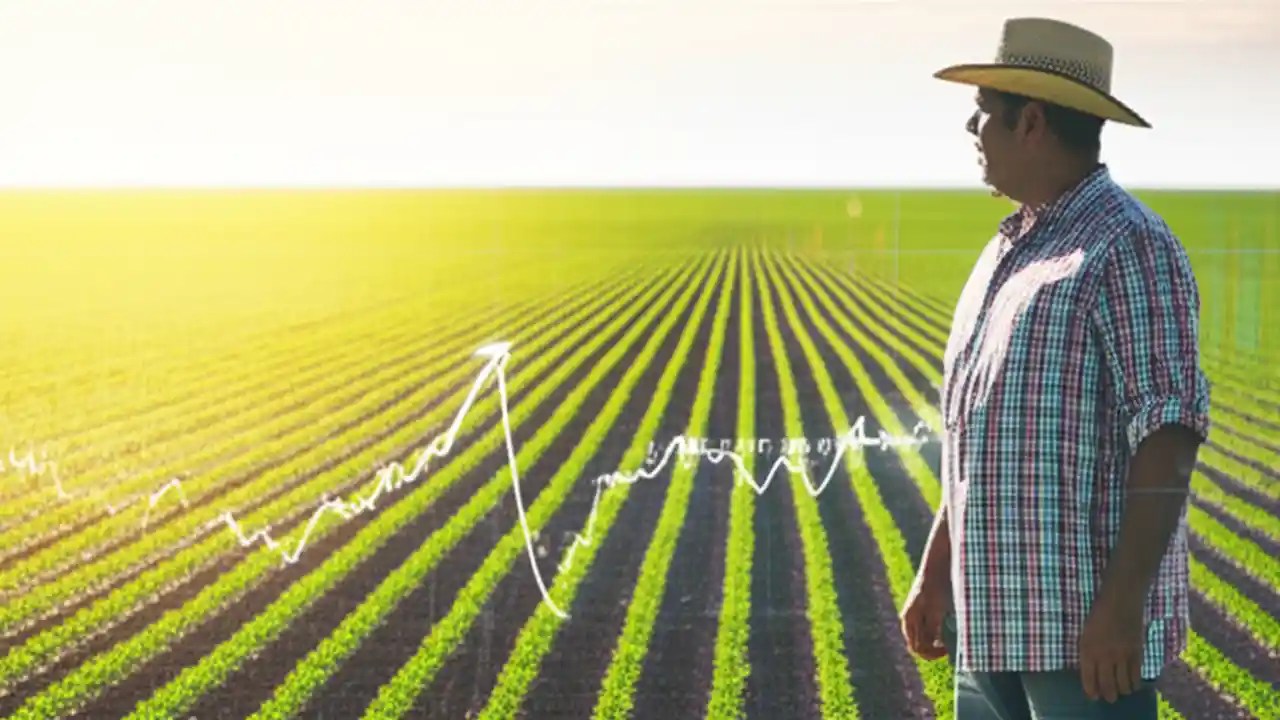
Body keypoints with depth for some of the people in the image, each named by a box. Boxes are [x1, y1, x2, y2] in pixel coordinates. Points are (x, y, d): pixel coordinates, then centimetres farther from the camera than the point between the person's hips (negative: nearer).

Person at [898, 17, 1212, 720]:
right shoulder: (1009, 252, 16)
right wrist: (935, 573, 20)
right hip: (1000, 616, 9)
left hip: (1088, 626, -9)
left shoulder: (1128, 247, -12)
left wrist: (1122, 606, -24)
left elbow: (1168, 439, -18)